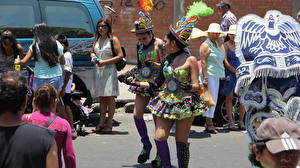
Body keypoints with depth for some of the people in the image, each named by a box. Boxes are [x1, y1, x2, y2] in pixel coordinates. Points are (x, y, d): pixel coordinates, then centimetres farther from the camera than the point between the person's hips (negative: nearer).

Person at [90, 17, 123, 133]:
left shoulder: (113, 40, -5)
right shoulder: (96, 40, 14)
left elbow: (120, 56, -9)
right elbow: (93, 52, 28)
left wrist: (105, 62, -14)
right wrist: (93, 57, 4)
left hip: (109, 70, -6)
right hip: (98, 70, 6)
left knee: (110, 97, -4)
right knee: (101, 98, 8)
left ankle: (109, 124, -1)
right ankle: (101, 123, 11)